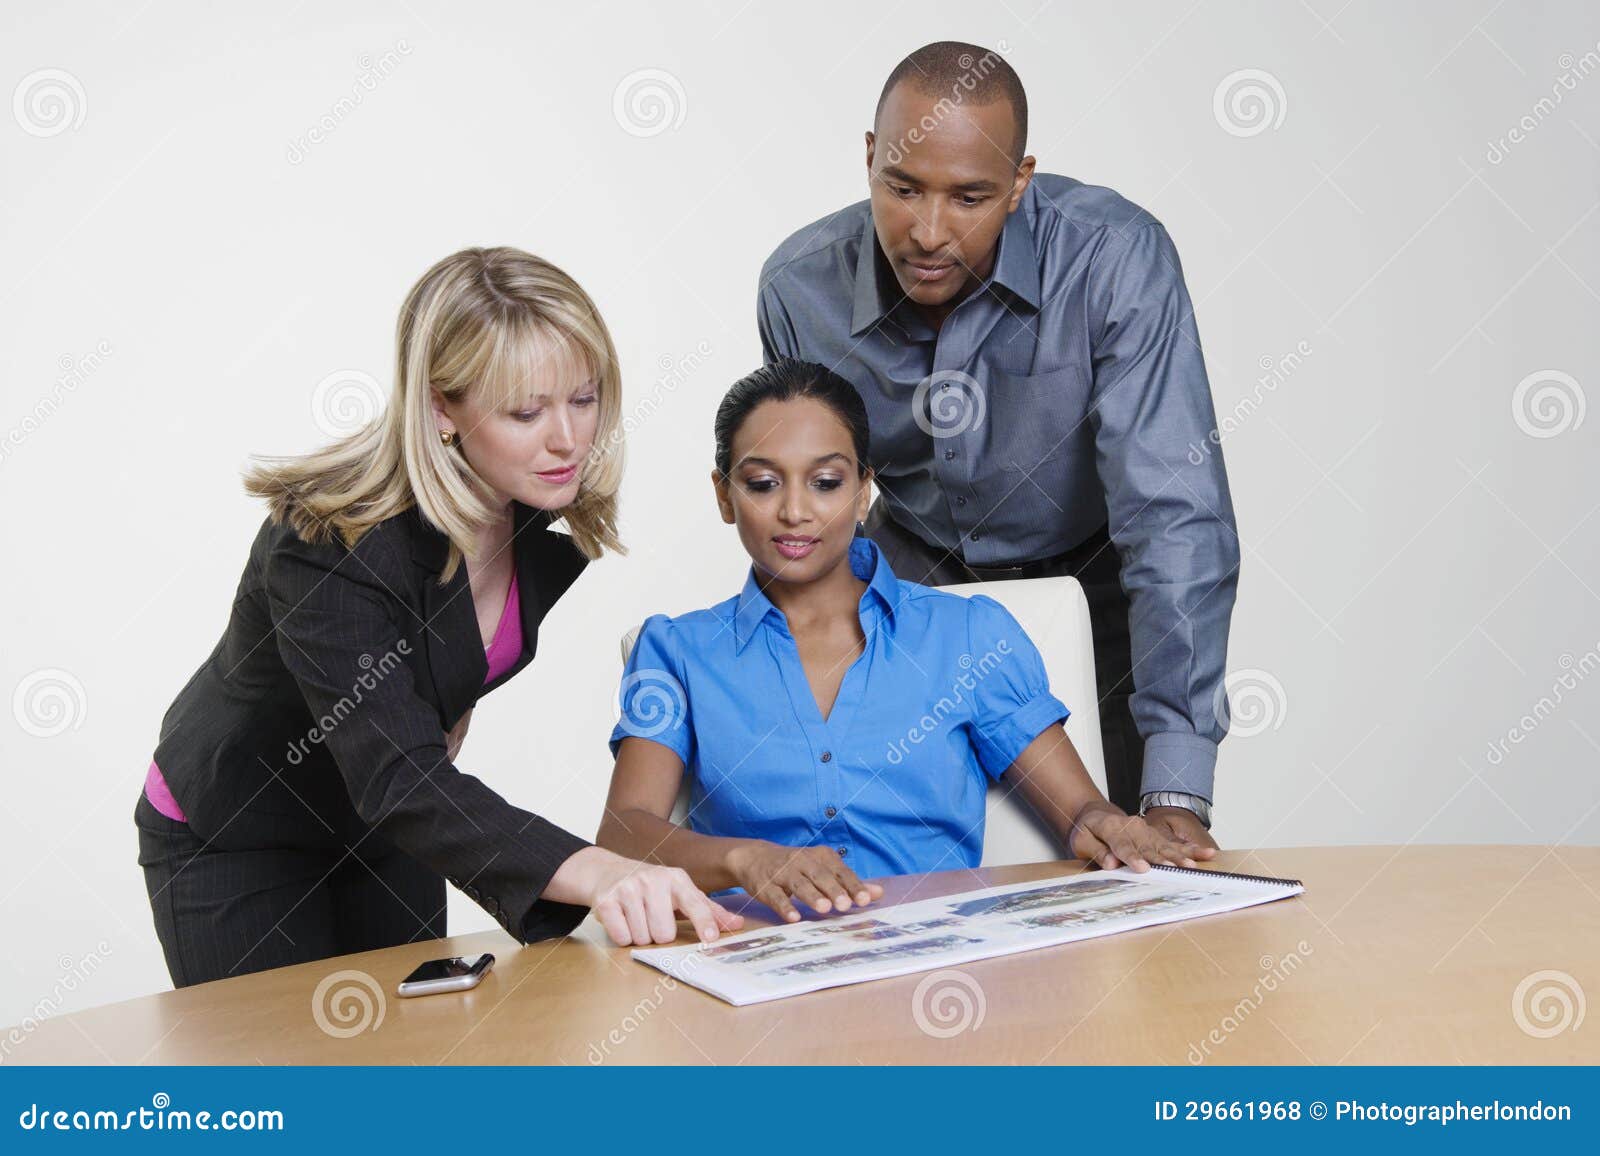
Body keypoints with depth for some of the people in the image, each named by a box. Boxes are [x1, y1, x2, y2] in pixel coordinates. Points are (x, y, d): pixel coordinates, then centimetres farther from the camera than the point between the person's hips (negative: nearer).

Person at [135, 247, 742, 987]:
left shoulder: (547, 514, -15)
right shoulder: (329, 545, -36)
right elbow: (400, 784, -46)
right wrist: (597, 874, -59)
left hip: (384, 838, 6)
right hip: (232, 842, -5)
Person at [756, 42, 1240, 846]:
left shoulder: (1118, 259, -29)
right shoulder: (800, 288, -19)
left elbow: (1174, 518, -33)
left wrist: (1177, 793, -38)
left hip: (1092, 567, -1)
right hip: (918, 567, 2)